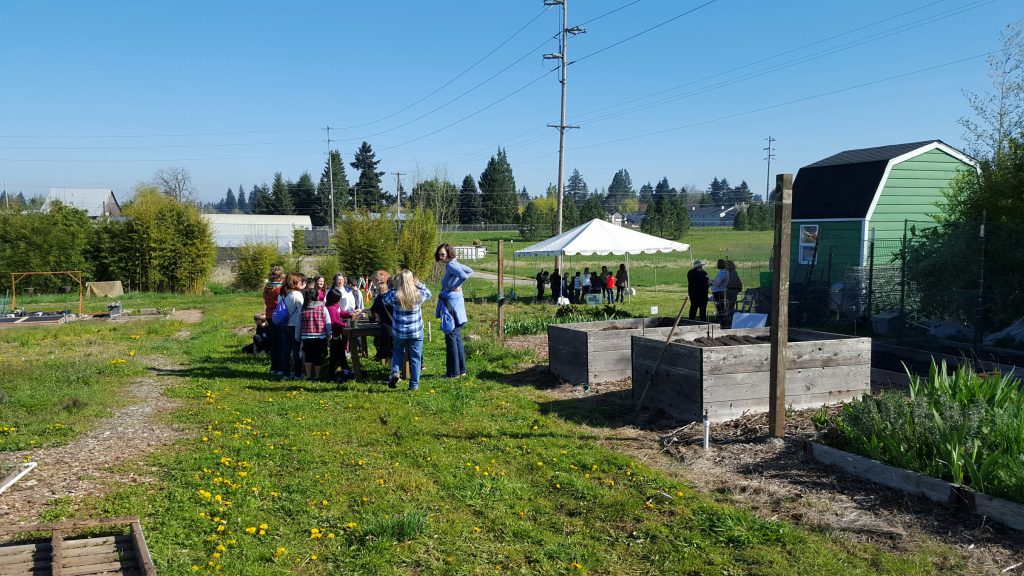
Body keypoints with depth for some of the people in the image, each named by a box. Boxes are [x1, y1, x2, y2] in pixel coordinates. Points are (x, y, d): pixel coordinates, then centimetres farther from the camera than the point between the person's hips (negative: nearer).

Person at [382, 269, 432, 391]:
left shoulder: (394, 295, -13)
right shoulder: (418, 294, -11)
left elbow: (384, 299, 8)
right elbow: (428, 293, 11)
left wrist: (394, 288, 7)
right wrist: (419, 284, 4)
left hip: (399, 332, 0)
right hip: (416, 332, 0)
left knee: (398, 352, 25)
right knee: (415, 358, 9)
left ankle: (395, 372, 3)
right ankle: (414, 384, 12)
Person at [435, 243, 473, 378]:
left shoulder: (451, 265, -16)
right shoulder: (454, 263, 11)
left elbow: (464, 276, -33)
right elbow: (470, 271, 24)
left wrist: (455, 287, -18)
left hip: (451, 304, -10)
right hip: (457, 302, 10)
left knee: (451, 337, -4)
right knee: (457, 337, 15)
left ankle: (454, 372, 1)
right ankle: (462, 369, 21)